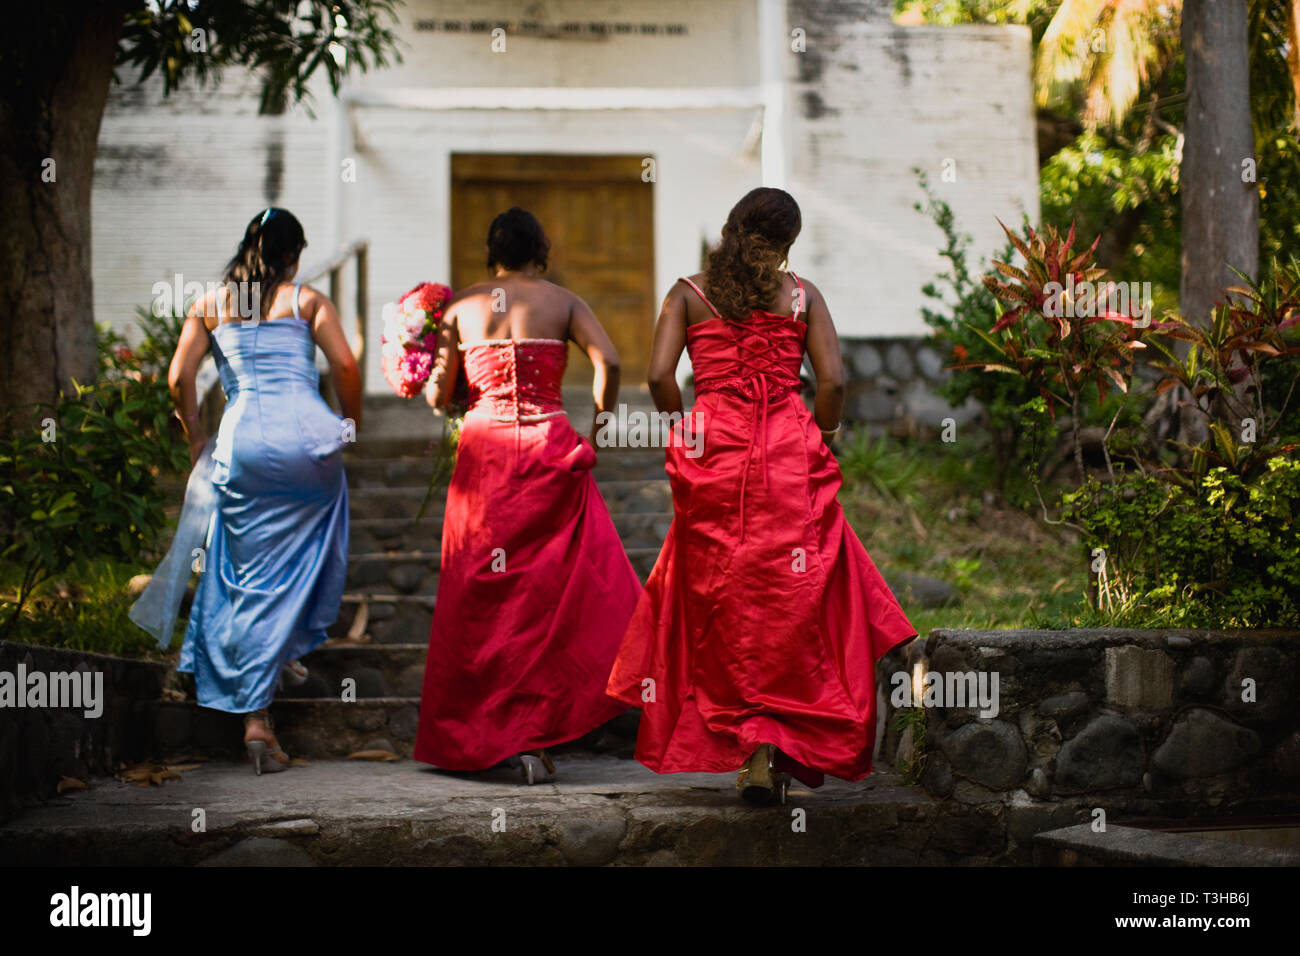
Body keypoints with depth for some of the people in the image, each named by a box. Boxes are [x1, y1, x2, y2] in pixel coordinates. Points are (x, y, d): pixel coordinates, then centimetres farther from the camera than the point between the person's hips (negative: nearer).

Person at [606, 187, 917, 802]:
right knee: (792, 601, 5)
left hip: (712, 459, 1)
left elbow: (660, 376, -4)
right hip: (788, 457, -1)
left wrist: (687, 431, 10)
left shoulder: (689, 293, 7)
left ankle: (743, 748, 7)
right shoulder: (801, 294, 5)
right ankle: (777, 750, -3)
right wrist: (817, 441, 11)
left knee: (720, 602, 9)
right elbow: (833, 381, -4)